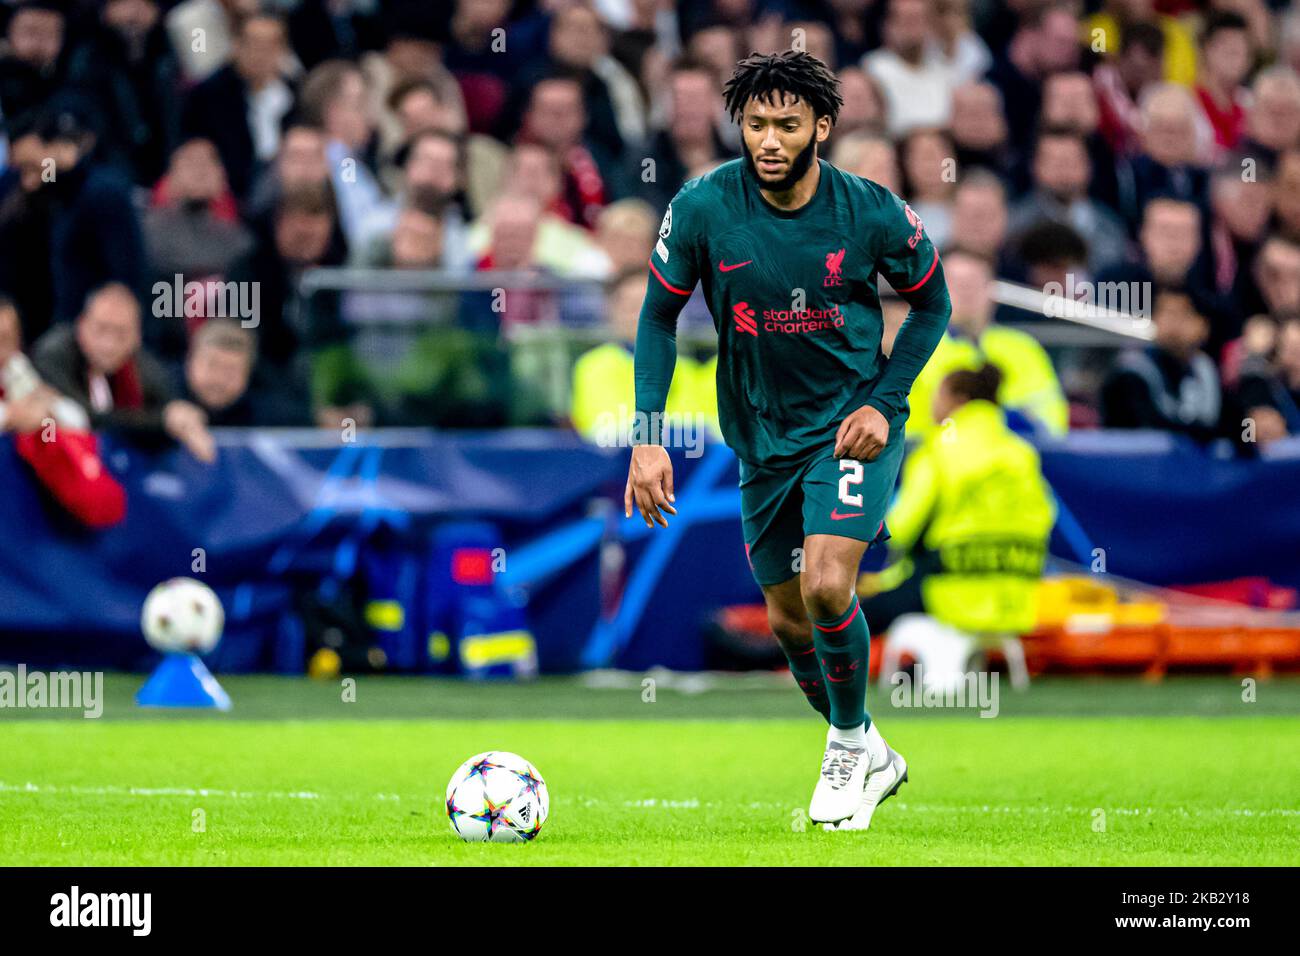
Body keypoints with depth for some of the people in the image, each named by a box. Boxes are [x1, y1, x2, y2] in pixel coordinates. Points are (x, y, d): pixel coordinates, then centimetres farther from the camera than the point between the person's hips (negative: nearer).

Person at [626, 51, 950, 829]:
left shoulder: (872, 213, -16)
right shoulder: (703, 209, -13)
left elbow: (931, 304, 1)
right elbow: (660, 316, 0)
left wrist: (883, 402, -10)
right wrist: (647, 439, -8)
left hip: (853, 423, -3)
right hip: (762, 437, 3)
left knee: (826, 585, -23)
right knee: (789, 621, 11)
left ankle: (851, 744, 2)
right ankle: (869, 759, 35)